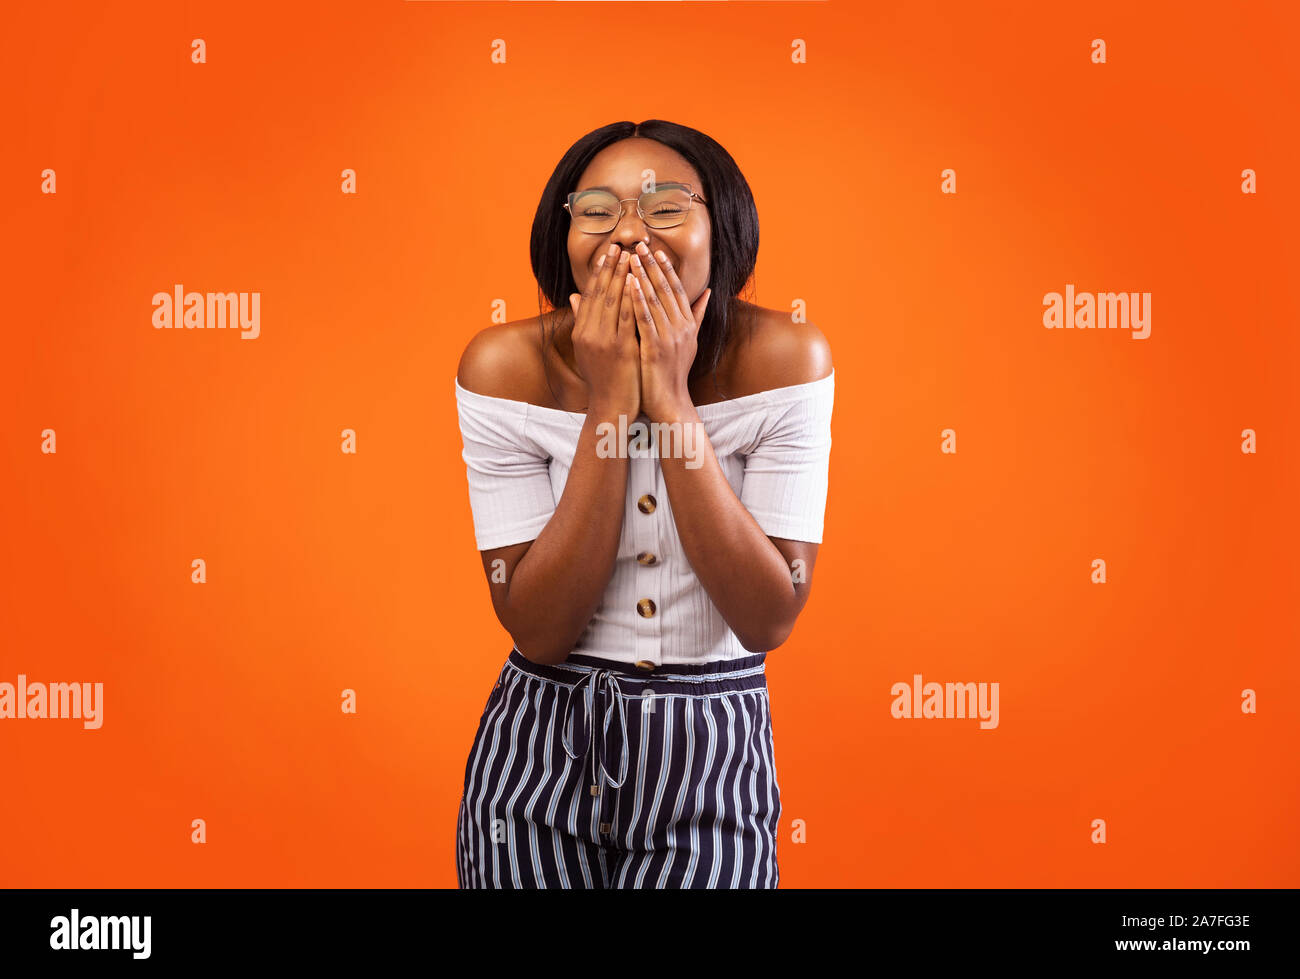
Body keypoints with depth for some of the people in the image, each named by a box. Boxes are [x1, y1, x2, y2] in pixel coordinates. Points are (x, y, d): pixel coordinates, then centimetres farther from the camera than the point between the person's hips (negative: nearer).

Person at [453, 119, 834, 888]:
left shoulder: (782, 358, -13)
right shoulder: (507, 368, -13)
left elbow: (770, 621, -17)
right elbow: (539, 631, -15)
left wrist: (673, 404, -23)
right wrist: (608, 407, -22)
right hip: (541, 757, 1)